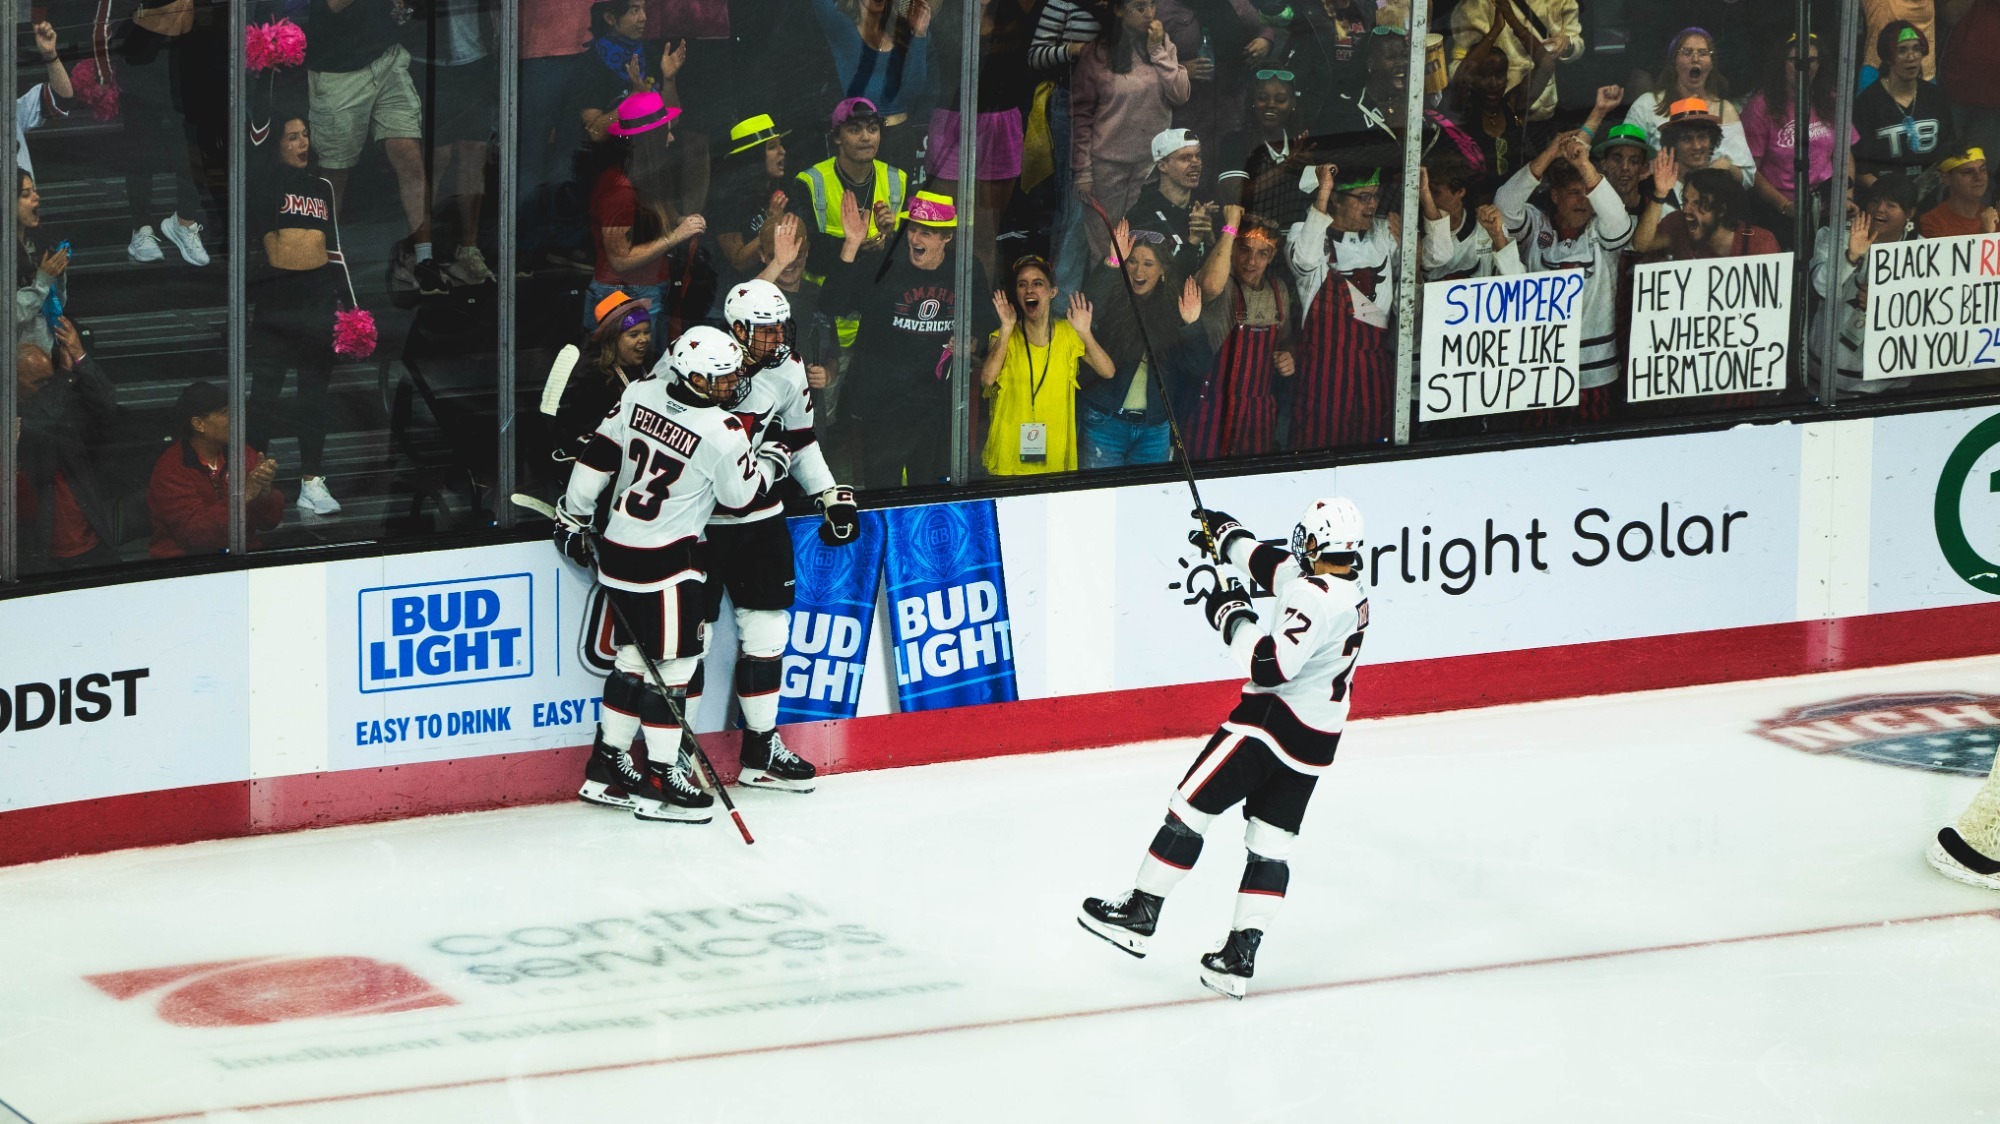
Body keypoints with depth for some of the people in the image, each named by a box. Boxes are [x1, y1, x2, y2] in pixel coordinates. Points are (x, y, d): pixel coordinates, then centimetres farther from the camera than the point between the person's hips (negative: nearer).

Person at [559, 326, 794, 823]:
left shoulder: (641, 395, 0)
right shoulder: (721, 432, -18)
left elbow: (599, 453, 6)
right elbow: (741, 493, -5)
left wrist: (573, 516, 16)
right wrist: (773, 460, 13)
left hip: (617, 546, 8)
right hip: (666, 562, -8)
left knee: (637, 657, 18)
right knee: (676, 663, 1)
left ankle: (607, 765, 24)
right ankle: (660, 781, 3)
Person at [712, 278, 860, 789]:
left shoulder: (787, 372, 1)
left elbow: (801, 439, 15)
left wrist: (830, 495, 10)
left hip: (758, 517, 6)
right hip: (693, 520, -6)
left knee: (767, 627, 10)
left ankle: (762, 748, 22)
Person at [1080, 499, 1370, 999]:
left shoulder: (1315, 597, -21)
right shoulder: (1352, 591, 9)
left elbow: (1272, 665, -29)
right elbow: (1271, 564, 24)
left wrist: (1232, 616, -17)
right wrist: (1226, 536, 32)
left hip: (1273, 719, -9)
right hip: (1316, 740, 9)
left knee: (1191, 806, 1)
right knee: (1271, 844, 10)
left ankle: (1139, 914, 6)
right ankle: (1240, 957, 8)